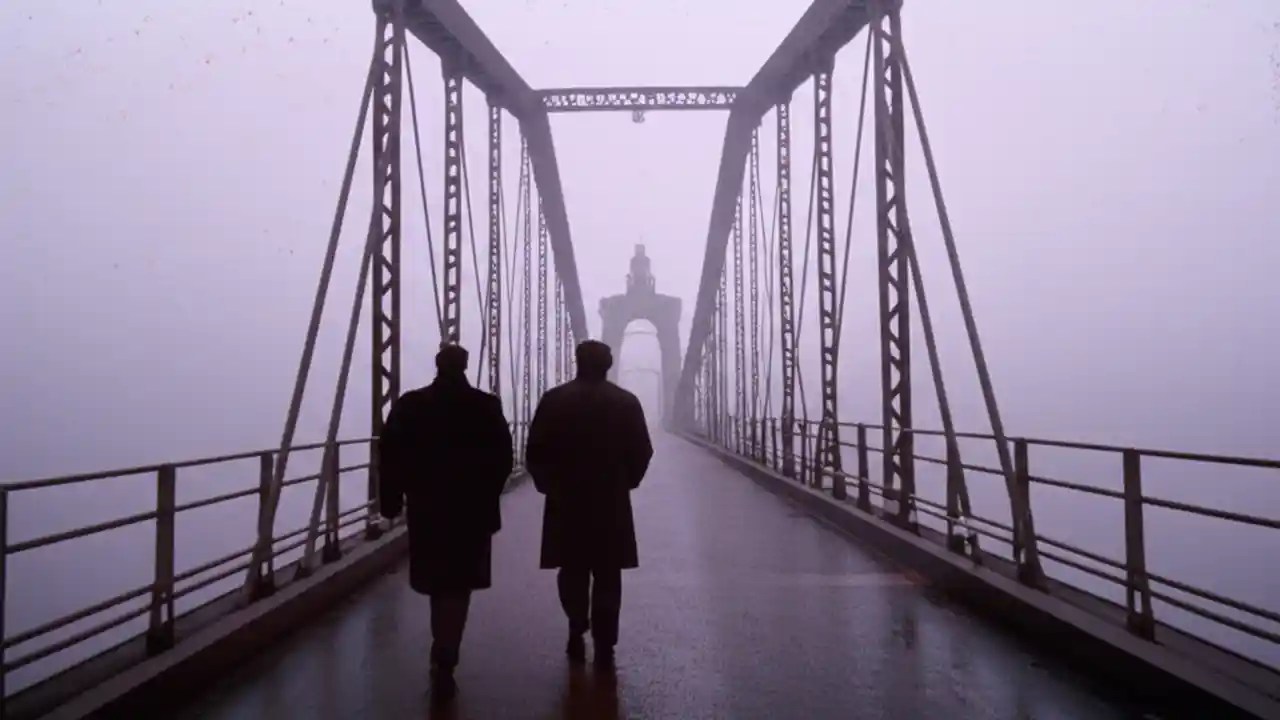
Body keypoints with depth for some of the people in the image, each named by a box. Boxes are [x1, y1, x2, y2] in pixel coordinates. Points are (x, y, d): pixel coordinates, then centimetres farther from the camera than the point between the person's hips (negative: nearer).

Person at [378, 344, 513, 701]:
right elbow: (503, 458, -5)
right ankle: (444, 661, 0)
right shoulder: (487, 406, -6)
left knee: (438, 582, 19)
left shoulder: (409, 405, -4)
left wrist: (391, 500, 6)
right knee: (457, 585, 6)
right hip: (473, 510, -1)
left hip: (426, 508, 2)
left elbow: (389, 457, -5)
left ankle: (443, 655, 35)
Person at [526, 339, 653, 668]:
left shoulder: (554, 399, -4)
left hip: (566, 501, 0)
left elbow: (534, 451, -5)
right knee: (607, 575, 7)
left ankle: (577, 633, 15)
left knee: (573, 570, 16)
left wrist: (548, 485, 8)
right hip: (612, 502, 0)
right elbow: (642, 453, -2)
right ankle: (604, 646, 8)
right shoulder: (627, 402, -2)